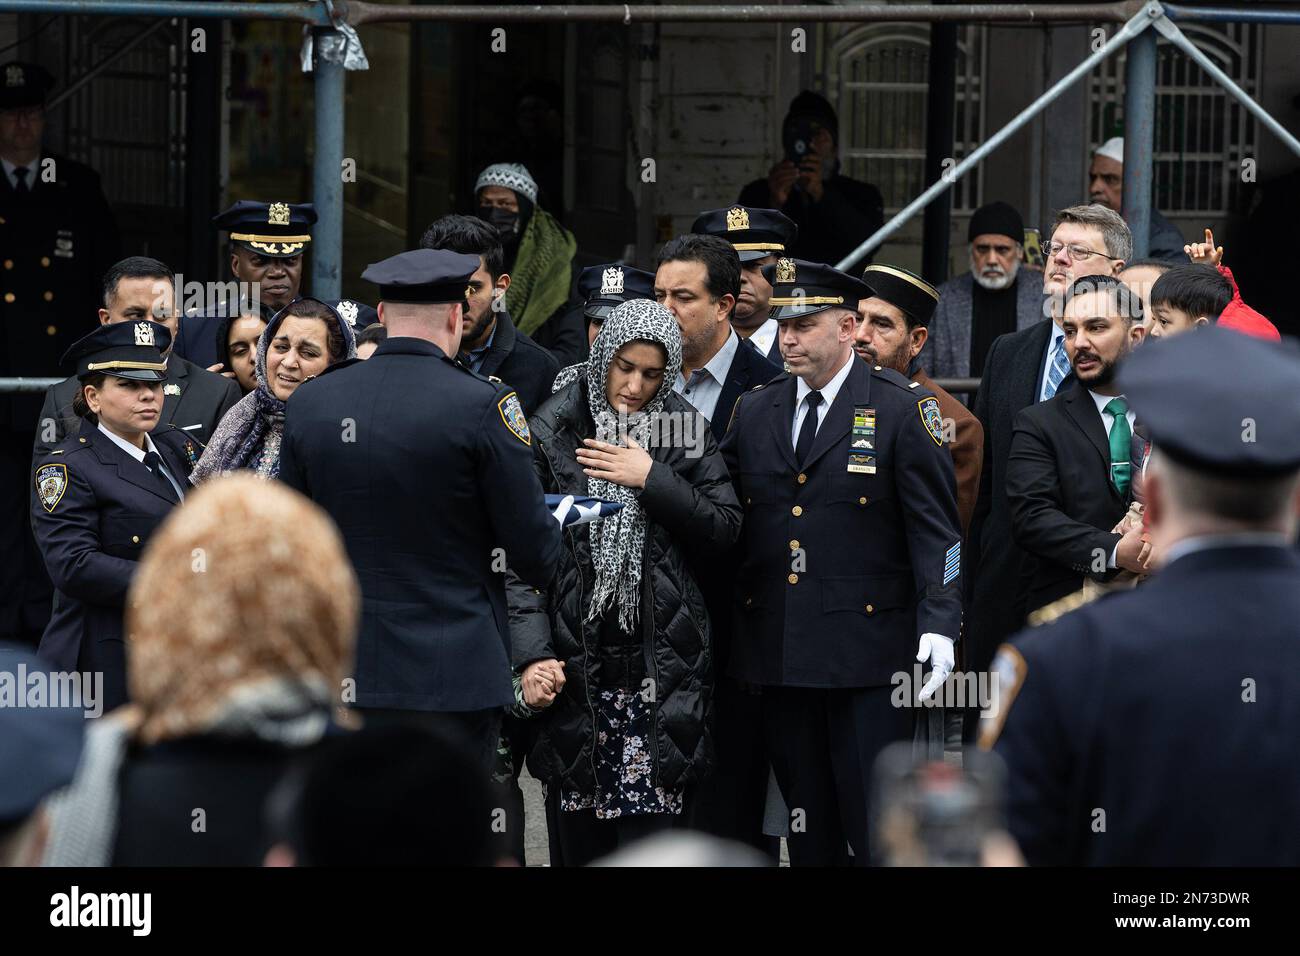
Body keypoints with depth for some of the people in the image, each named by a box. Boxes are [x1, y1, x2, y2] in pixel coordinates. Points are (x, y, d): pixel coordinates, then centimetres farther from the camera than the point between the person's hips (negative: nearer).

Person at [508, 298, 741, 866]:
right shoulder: (552, 431, 0)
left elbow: (725, 528, 2)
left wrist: (653, 479, -10)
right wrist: (532, 653, -11)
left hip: (661, 663, 1)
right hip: (573, 660, -1)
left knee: (650, 824, -4)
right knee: (576, 838, 2)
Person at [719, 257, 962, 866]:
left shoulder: (903, 409, -3)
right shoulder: (754, 412, 12)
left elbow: (936, 528, -6)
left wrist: (939, 626, -15)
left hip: (867, 649, -5)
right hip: (776, 650, 5)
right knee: (808, 831, 10)